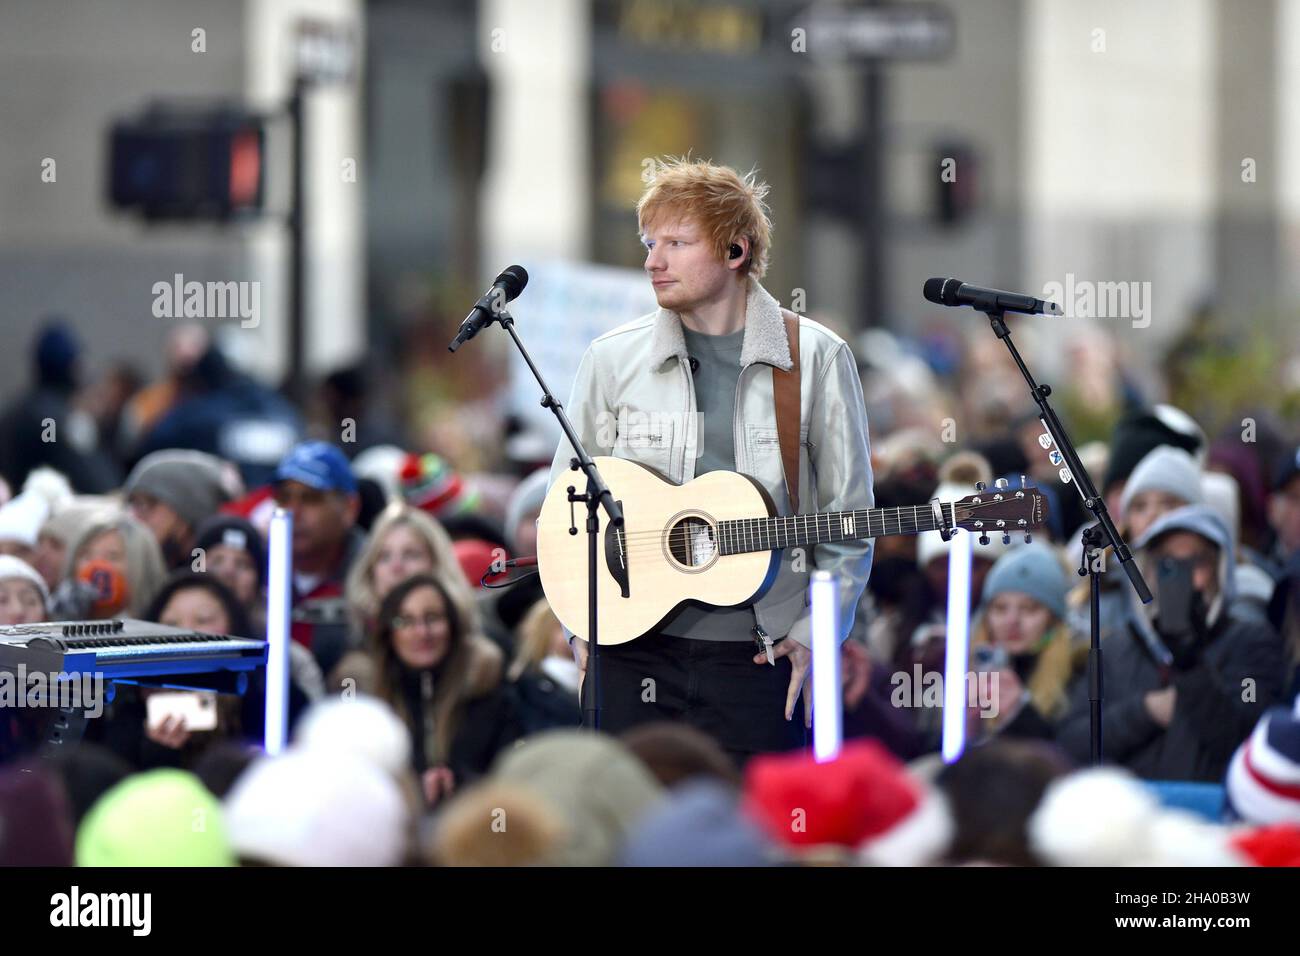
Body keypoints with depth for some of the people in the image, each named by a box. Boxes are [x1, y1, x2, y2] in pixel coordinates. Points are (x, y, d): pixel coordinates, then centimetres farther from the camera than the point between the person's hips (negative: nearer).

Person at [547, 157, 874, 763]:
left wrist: (815, 633, -1)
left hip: (759, 659, -1)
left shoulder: (815, 358, 2)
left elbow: (849, 516, 6)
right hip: (634, 651, 2)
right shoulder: (613, 359, 7)